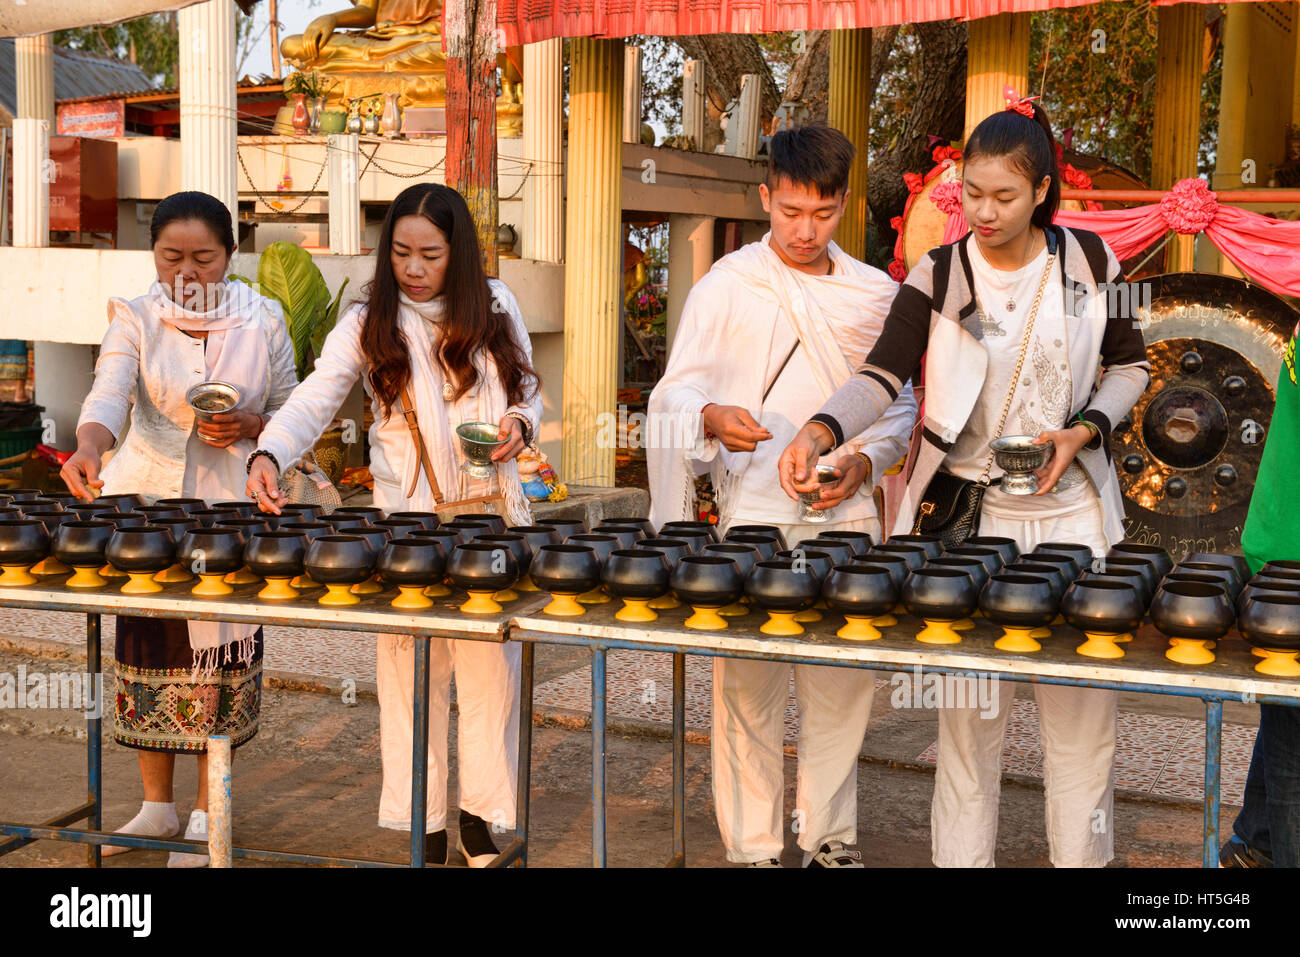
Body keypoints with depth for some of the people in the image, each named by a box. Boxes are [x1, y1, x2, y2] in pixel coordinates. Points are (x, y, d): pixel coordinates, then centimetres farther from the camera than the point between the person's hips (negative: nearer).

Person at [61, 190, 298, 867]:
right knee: (149, 652, 7)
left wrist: (247, 426, -13)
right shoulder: (135, 319, -1)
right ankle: (157, 805, 24)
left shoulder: (263, 321, 1)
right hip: (147, 504, 1)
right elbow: (110, 392, -18)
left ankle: (207, 814, 15)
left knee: (220, 658, 1)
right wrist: (89, 446, -39)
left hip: (233, 508, -1)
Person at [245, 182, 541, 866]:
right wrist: (269, 454, -30)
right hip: (409, 521, -1)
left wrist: (519, 426, -8)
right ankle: (425, 828, 13)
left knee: (491, 666, 3)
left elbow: (529, 392, 15)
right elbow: (314, 399, -12)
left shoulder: (495, 308, 6)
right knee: (412, 670, 1)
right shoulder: (369, 323, -2)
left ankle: (479, 820, 18)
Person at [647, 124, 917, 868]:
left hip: (847, 518, 3)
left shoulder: (877, 295, 10)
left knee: (842, 689, 7)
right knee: (749, 694, 0)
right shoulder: (727, 286, 1)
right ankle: (754, 848, 12)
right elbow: (674, 395, -3)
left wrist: (867, 460, -3)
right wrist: (711, 417, -26)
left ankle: (831, 840, 22)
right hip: (753, 518, -3)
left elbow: (900, 402, 17)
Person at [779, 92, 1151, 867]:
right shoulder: (938, 275, -3)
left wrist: (1088, 428, -7)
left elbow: (1130, 363, 11)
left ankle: (1085, 858, 19)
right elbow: (883, 376, -11)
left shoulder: (1089, 261, 1)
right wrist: (822, 431, -30)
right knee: (968, 709, 2)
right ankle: (962, 857, 13)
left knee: (1082, 708, 4)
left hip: (1069, 510, 1)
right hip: (966, 513, -1)